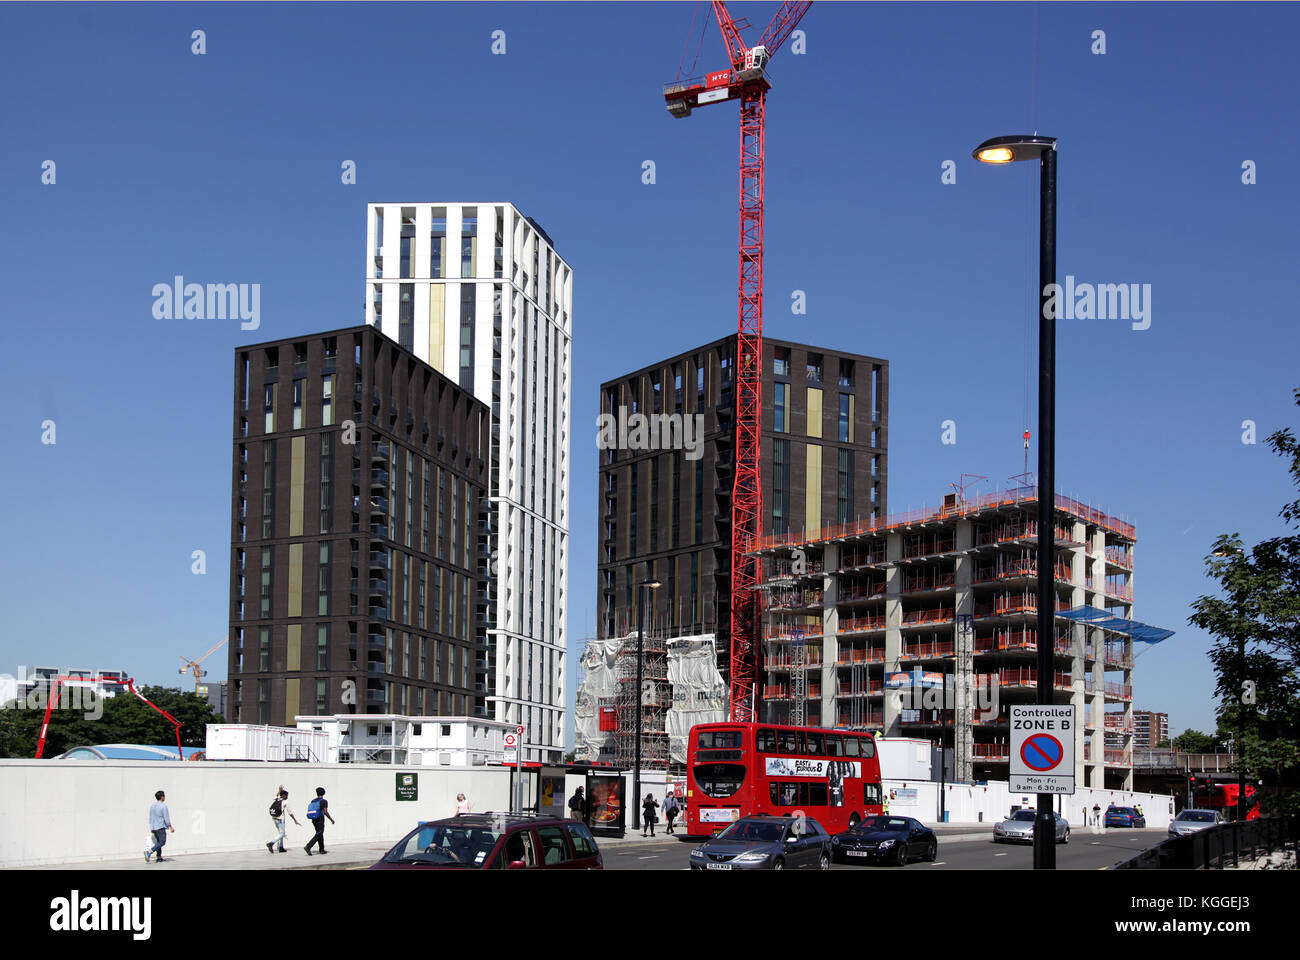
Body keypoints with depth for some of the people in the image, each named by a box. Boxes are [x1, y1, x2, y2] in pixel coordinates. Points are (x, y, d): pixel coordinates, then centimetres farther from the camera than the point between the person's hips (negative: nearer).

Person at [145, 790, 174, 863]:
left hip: (153, 827, 8)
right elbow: (166, 819, -13)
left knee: (158, 842, 15)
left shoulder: (152, 806, 9)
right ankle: (149, 852, -20)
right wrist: (171, 827, -4)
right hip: (161, 827, -8)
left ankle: (159, 858, 13)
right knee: (162, 842, -5)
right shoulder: (163, 806, -13)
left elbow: (150, 818, 14)